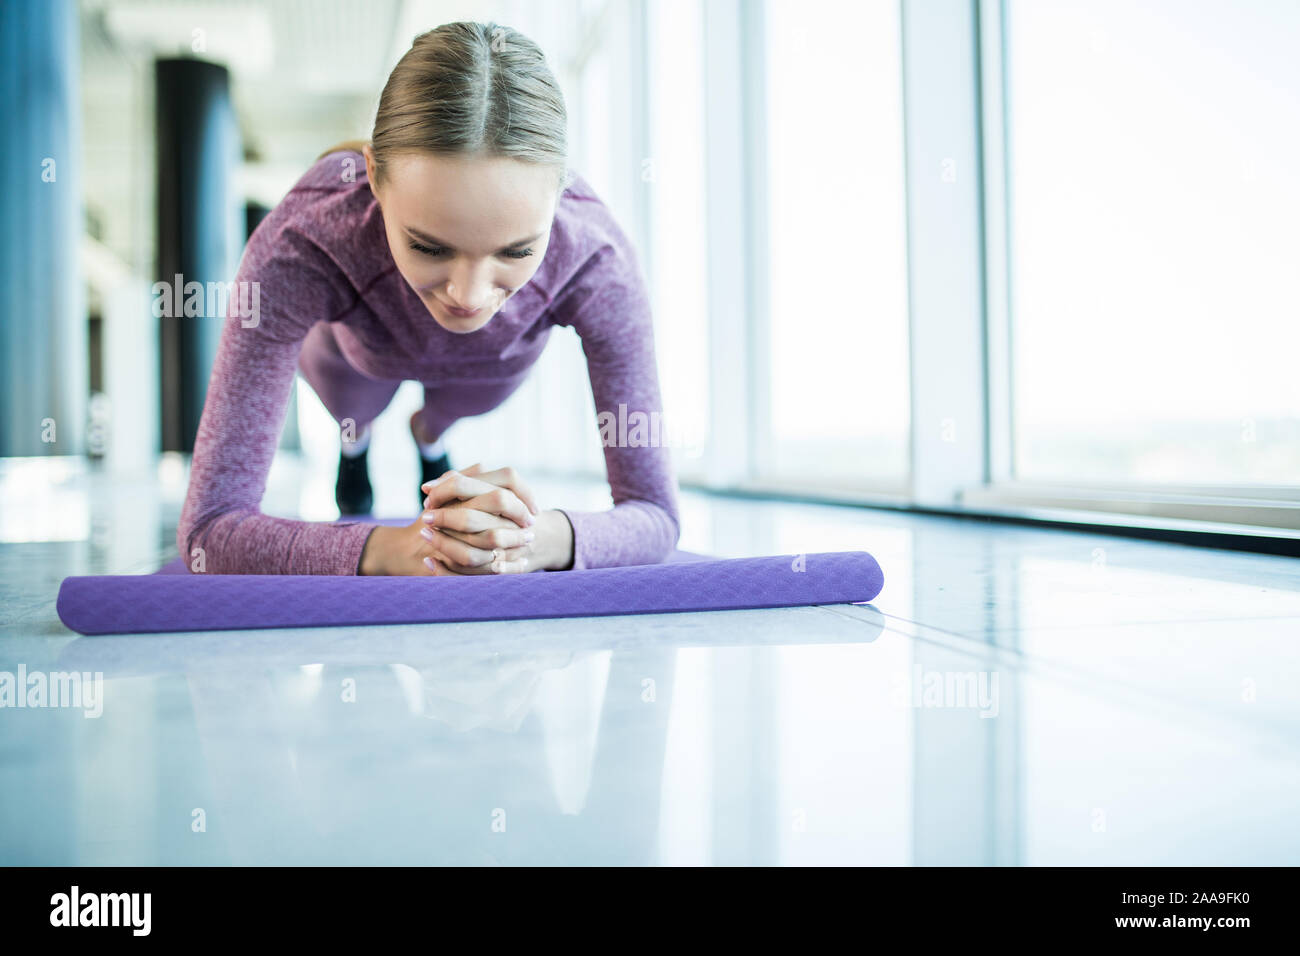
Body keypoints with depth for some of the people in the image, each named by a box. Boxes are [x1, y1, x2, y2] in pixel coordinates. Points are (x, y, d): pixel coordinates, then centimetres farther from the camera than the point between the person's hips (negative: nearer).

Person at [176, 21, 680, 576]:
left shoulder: (595, 259, -46)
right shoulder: (298, 250, -50)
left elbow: (656, 514, -40)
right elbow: (207, 528, -49)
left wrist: (541, 539, -63)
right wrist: (391, 549, -67)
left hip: (497, 362, 1)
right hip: (358, 350, -1)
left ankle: (428, 433, 71)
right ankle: (353, 440, 68)